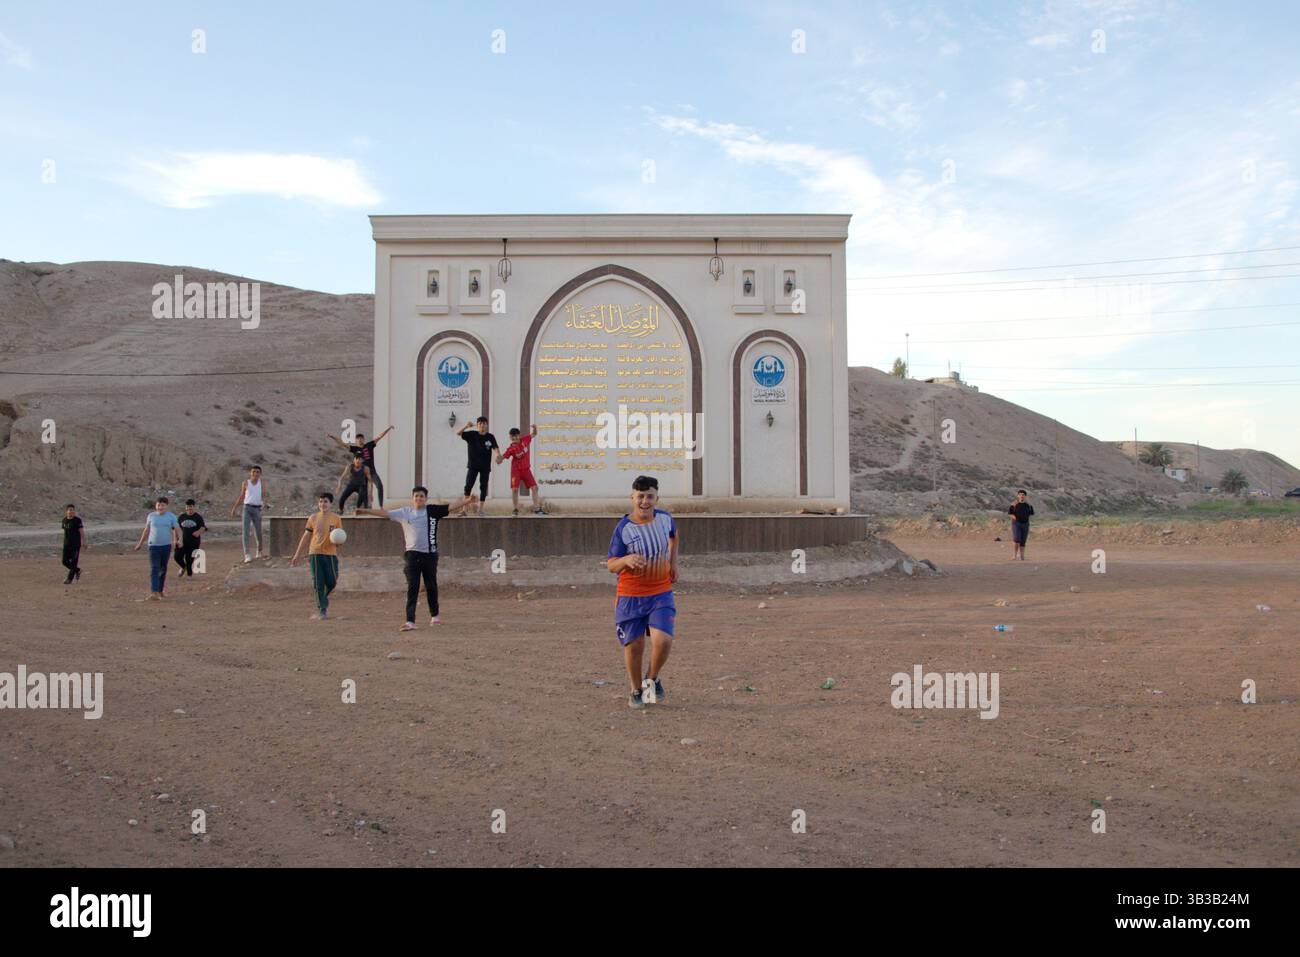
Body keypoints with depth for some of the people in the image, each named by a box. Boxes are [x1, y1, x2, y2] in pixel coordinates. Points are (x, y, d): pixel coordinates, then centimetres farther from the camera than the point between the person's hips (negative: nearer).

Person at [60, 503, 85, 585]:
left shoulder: (77, 520, -9)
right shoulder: (64, 520, 8)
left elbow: (82, 532, -9)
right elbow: (65, 532, 18)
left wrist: (83, 543, -11)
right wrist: (64, 542, 21)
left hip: (76, 544, -6)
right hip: (66, 544, 6)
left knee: (73, 562, -5)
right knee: (65, 562, 5)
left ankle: (70, 579, 1)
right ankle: (77, 570, 28)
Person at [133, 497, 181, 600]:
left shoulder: (171, 517, 1)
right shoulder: (151, 516, 4)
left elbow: (177, 529, -2)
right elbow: (146, 530, 12)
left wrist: (178, 540, -14)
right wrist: (140, 544, 15)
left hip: (166, 545, 1)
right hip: (153, 545, -1)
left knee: (163, 569, 12)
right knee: (154, 569, -10)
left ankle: (160, 590, 26)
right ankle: (154, 593, -18)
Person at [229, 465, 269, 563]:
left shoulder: (262, 483, 5)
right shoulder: (245, 483, 7)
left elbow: (264, 496, -5)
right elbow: (241, 497, 14)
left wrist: (265, 503, -27)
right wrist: (234, 508, 12)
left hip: (257, 509, 0)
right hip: (247, 508, 0)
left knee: (258, 532, 8)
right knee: (246, 532, -13)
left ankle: (259, 551, 34)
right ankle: (247, 555, -19)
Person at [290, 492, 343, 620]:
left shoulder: (336, 519, 1)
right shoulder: (313, 518, 4)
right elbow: (306, 536, 10)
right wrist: (297, 554, 10)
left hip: (330, 554, 0)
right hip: (315, 553, 0)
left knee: (331, 582, 2)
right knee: (318, 584, -2)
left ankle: (323, 599, 33)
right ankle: (322, 611, 4)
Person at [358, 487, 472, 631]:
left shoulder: (433, 510, 0)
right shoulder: (404, 512, 4)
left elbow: (451, 508, -8)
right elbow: (385, 513, 3)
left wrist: (467, 501, -20)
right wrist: (365, 511, -3)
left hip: (430, 554, 0)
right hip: (412, 554, 0)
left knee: (431, 586, 13)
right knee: (412, 588, -6)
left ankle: (434, 616, 32)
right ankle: (410, 621, -12)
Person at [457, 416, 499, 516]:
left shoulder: (490, 437, -1)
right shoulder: (472, 435, -3)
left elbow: (496, 447, -8)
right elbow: (458, 433, -11)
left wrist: (498, 455, -31)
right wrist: (466, 426, -30)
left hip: (485, 466, 1)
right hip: (473, 465, -1)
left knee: (483, 487, 4)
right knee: (468, 485, -10)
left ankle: (480, 508, 10)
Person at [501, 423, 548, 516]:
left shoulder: (524, 440, -5)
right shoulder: (511, 448, -15)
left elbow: (534, 434, 8)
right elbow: (503, 456, -24)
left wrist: (535, 427, -11)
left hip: (526, 469, 4)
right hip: (516, 469, -4)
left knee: (534, 487, 0)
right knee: (514, 489, -9)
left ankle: (537, 509, 6)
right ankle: (516, 509, 6)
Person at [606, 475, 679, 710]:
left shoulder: (665, 518, -3)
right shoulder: (623, 528, -13)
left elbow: (674, 536, 23)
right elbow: (611, 565, -10)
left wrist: (673, 562, 14)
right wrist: (626, 560, -30)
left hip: (661, 593, 2)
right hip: (630, 596, -1)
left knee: (663, 640, -15)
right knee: (633, 644, 5)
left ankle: (652, 679, 16)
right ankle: (636, 690, 30)